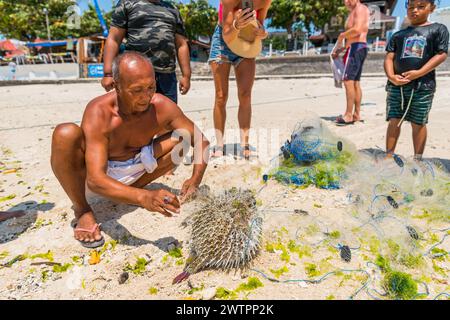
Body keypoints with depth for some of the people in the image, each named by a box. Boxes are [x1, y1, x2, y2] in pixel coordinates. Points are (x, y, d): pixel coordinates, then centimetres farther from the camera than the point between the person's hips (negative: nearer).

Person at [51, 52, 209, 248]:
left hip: (136, 165, 4)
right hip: (102, 173, -3)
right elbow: (95, 181, -39)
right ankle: (82, 210, -9)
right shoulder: (99, 113, -31)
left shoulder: (162, 106, -21)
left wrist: (195, 179, -36)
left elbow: (201, 141, -16)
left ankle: (133, 188, 2)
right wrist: (144, 198, -54)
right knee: (66, 134, -33)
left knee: (185, 138, -13)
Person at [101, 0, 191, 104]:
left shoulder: (173, 10, 22)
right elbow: (114, 39, 2)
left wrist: (186, 75, 8)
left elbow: (182, 45, 18)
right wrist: (108, 73, -8)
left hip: (167, 76, 4)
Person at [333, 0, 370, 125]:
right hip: (357, 48, 11)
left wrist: (341, 35, -10)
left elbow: (357, 30, -24)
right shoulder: (353, 12, 24)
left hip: (356, 48, -11)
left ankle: (348, 115, -14)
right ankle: (357, 114, 11)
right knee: (355, 83, 9)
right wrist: (339, 51, 20)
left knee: (348, 81, -14)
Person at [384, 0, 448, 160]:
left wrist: (418, 73, -15)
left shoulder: (438, 29, 6)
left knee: (418, 123, 4)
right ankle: (389, 156, 8)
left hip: (423, 86, -2)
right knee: (394, 121, 2)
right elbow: (389, 58, 6)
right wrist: (391, 77, -13)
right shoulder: (398, 35, 14)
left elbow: (442, 54, -2)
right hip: (396, 85, 2)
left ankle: (417, 159, 15)